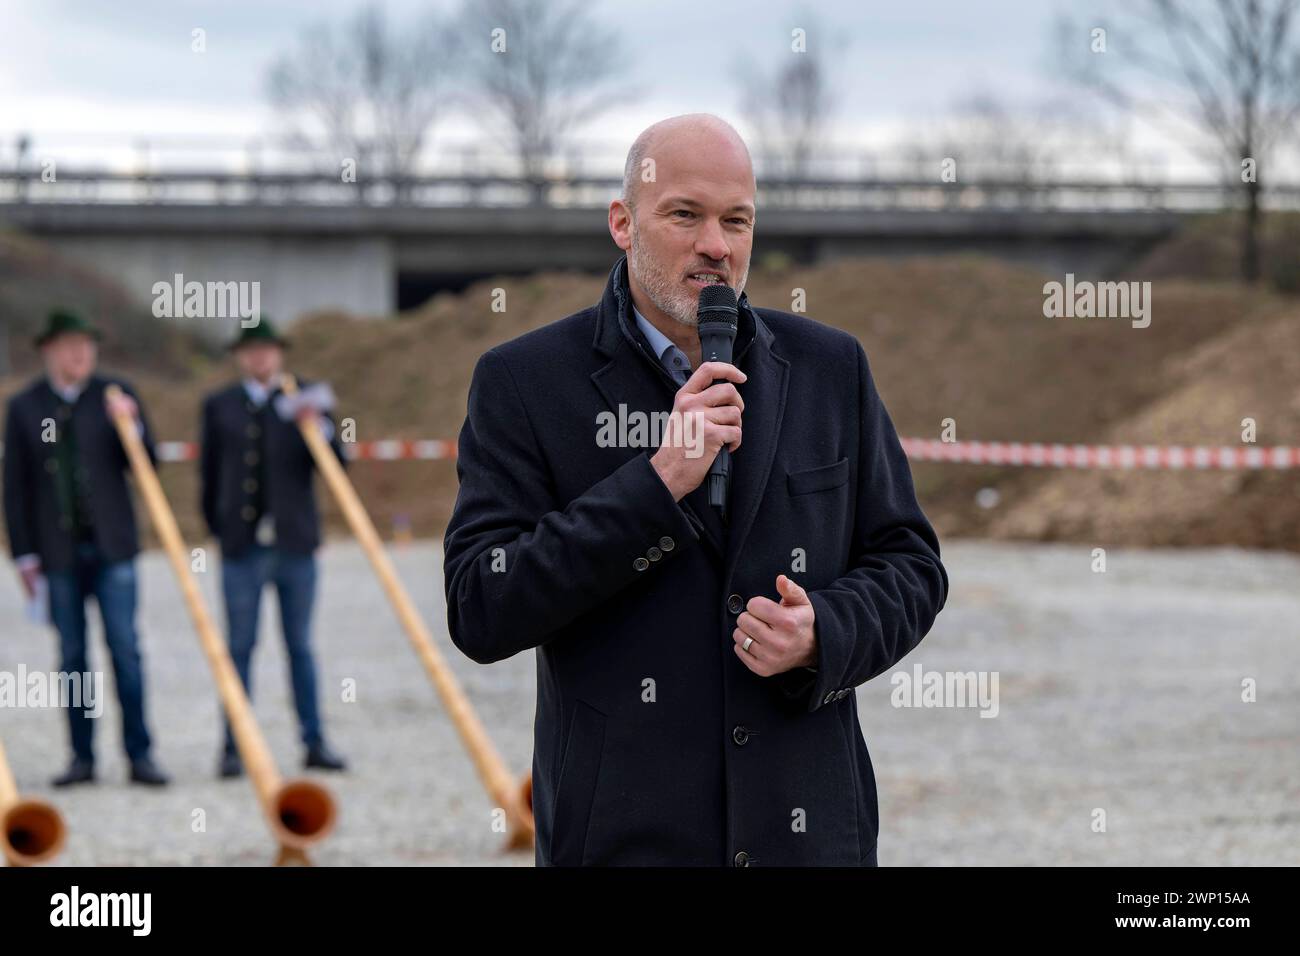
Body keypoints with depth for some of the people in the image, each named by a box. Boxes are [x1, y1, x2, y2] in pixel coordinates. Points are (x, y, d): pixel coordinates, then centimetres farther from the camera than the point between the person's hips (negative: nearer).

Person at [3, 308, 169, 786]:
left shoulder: (115, 395, 5)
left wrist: (132, 426, -15)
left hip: (111, 545, 0)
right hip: (59, 549, 0)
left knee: (125, 649, -4)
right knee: (72, 656, 3)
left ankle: (139, 754, -2)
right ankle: (82, 756, 8)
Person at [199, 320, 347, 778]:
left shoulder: (305, 401, 8)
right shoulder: (219, 406, 9)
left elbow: (334, 463, -1)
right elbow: (208, 470, 12)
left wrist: (318, 426, -18)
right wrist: (219, 527, 8)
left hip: (295, 543, 0)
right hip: (241, 546, 0)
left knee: (300, 646, 5)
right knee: (240, 647, 1)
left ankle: (315, 742, 8)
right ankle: (234, 748, 3)